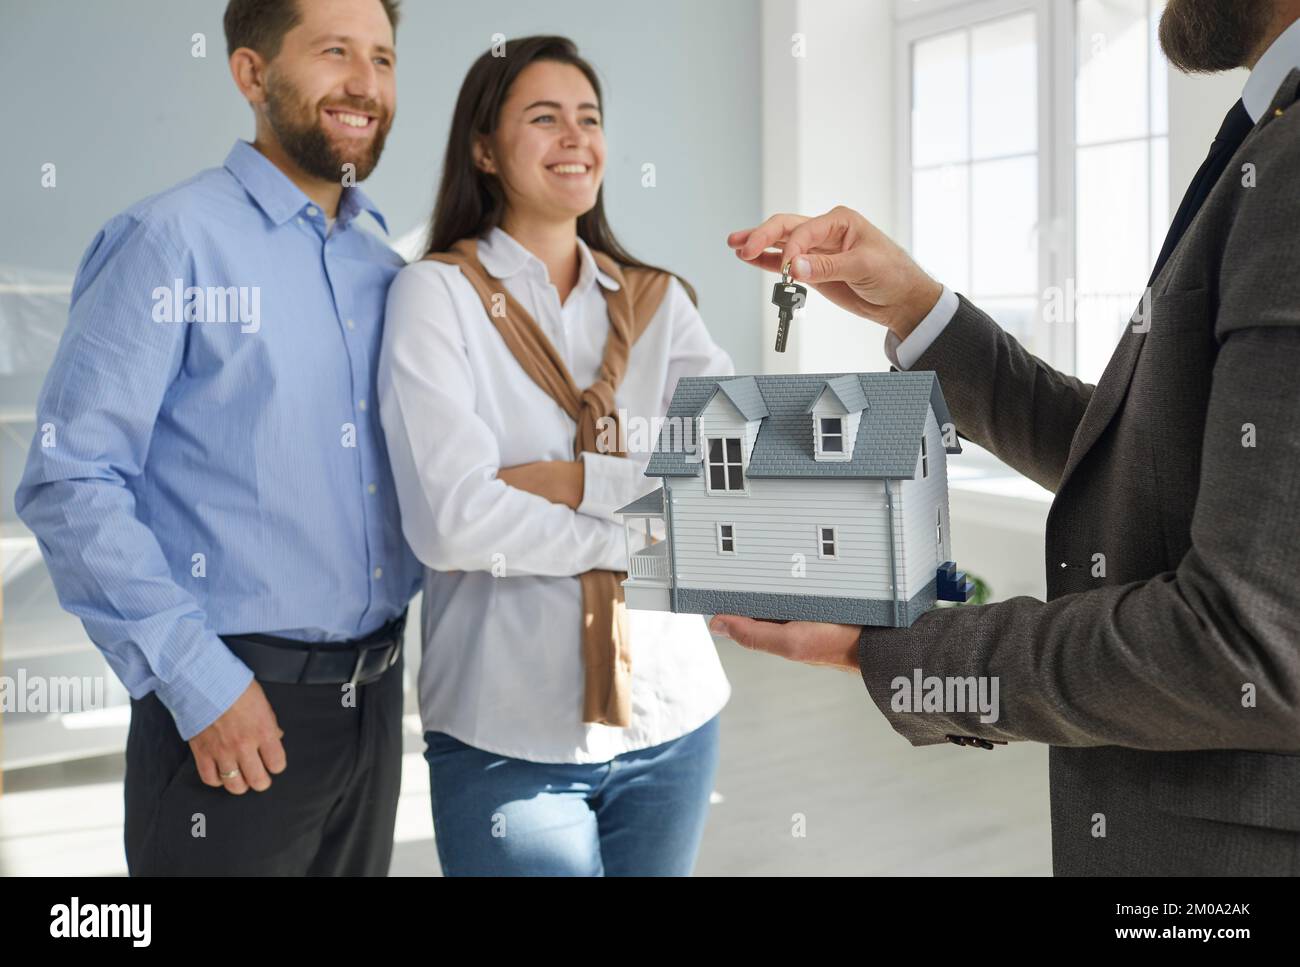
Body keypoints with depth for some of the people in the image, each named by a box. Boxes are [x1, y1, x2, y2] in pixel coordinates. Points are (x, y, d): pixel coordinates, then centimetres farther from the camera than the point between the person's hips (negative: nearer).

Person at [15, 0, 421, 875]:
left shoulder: (385, 269, 9)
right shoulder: (174, 239, -10)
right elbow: (72, 481, -14)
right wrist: (197, 681, -17)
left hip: (376, 696, 6)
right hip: (233, 705, -6)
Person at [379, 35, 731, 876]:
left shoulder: (658, 302, 7)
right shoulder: (438, 292, -5)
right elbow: (450, 522, -17)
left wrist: (580, 482, -17)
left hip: (673, 718, 4)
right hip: (506, 734, -4)